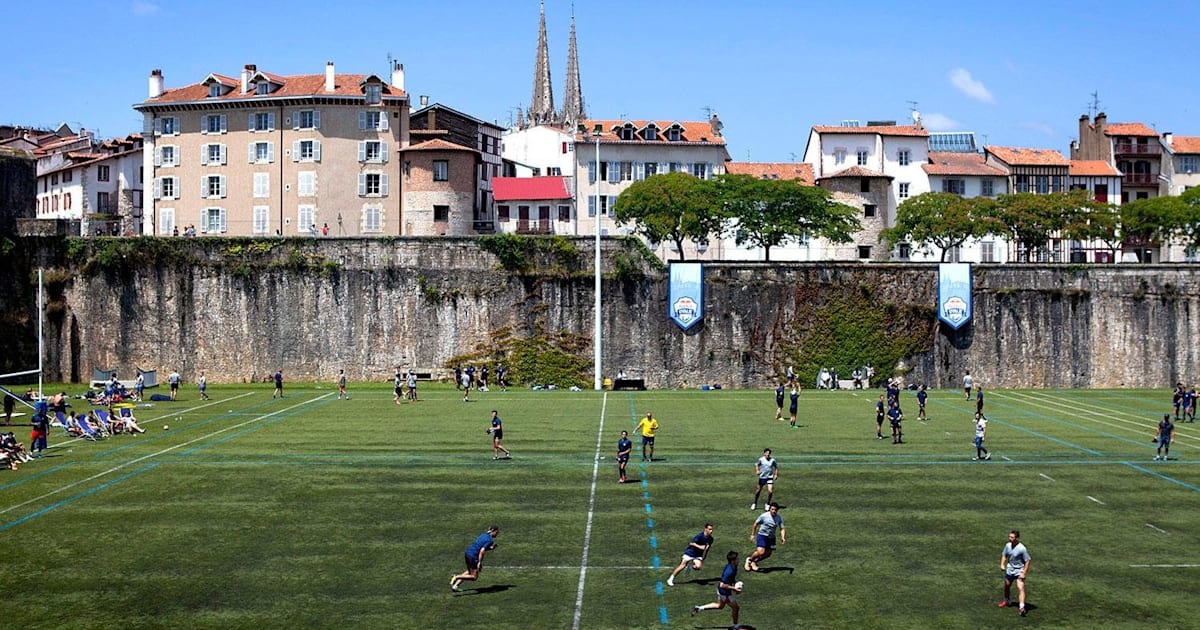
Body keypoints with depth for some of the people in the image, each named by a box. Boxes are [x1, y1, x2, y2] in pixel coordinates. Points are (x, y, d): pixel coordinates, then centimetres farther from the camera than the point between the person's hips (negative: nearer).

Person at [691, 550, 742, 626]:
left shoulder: (730, 565, -7)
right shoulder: (729, 572, -35)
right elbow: (722, 585, -33)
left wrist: (735, 582, 3)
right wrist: (734, 588, -28)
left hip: (720, 589, 9)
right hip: (725, 593, -9)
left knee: (720, 606, 31)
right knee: (736, 608, 11)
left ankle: (698, 608, 31)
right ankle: (735, 626, 33)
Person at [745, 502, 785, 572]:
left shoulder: (779, 518, -3)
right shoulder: (764, 516, -13)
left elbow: (782, 528, -3)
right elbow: (755, 524, -2)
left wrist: (783, 537, -21)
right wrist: (752, 535, -2)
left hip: (771, 537, 5)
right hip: (762, 535, -5)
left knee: (768, 554, 8)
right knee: (761, 552, -21)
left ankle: (754, 562, 30)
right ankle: (749, 559, 6)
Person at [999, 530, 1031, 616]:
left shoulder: (1022, 548, -22)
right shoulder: (1008, 545, -3)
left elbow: (1027, 561, -16)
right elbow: (1004, 555, 14)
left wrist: (1024, 573, -19)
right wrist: (1002, 565, -3)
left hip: (1019, 571, -6)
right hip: (1010, 569, 6)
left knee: (1020, 588, -18)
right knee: (1007, 586, 19)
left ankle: (1022, 608, -23)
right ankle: (1007, 601, 44)